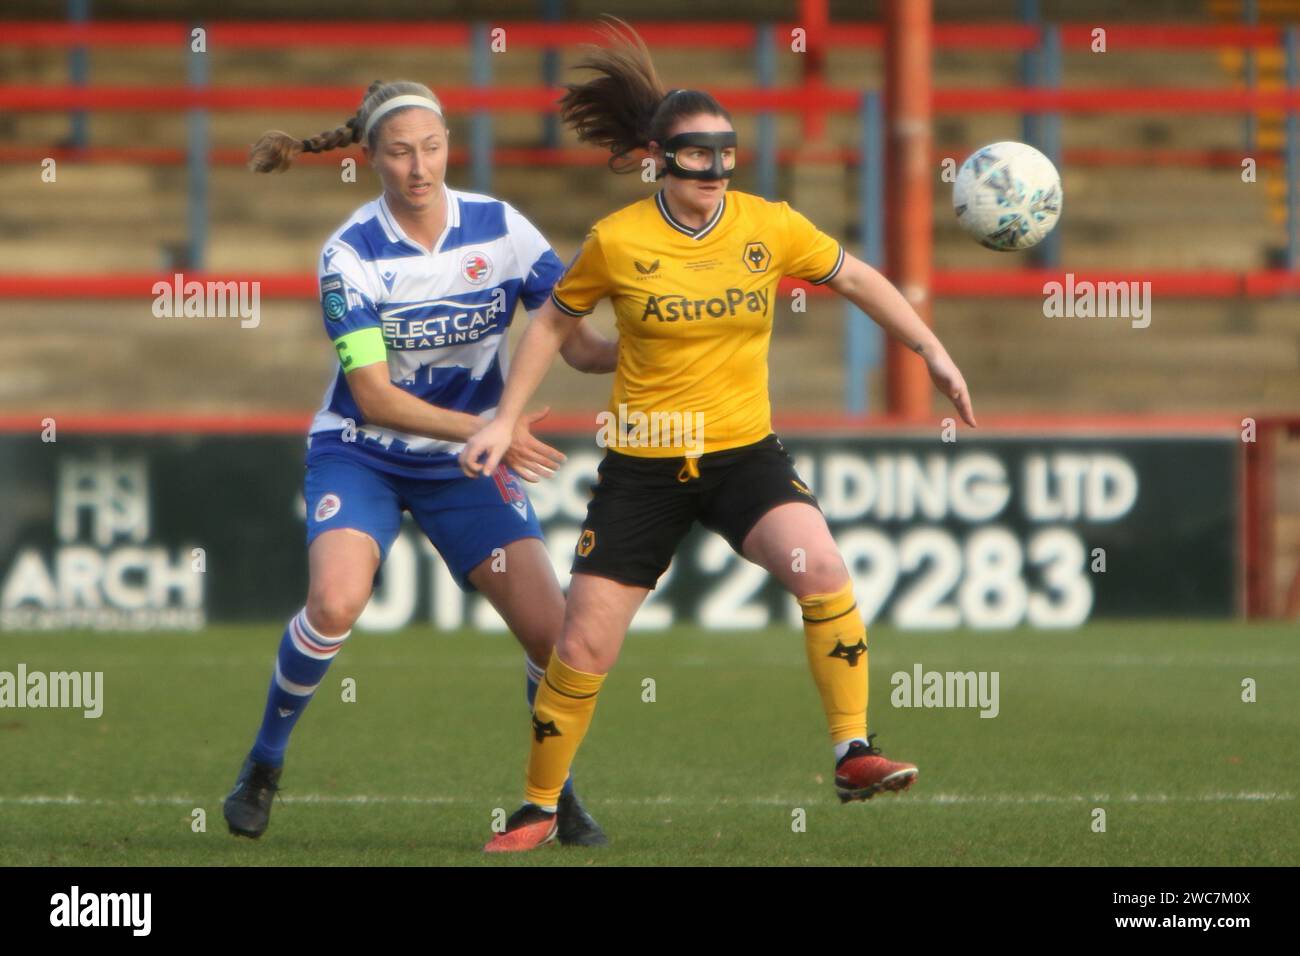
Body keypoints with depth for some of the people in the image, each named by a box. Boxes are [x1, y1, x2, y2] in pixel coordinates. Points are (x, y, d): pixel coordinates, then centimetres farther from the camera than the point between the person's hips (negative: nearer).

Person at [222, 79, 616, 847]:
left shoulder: (501, 229, -8)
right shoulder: (351, 255, -15)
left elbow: (577, 344, -5)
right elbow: (374, 396, -18)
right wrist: (486, 429, -27)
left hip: (467, 465, 3)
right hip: (362, 456, -3)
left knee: (553, 629, -10)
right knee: (337, 601, -29)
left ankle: (560, 792, 15)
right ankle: (264, 765, -5)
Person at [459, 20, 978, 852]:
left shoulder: (769, 226, -4)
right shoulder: (618, 241, -8)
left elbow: (857, 279, 9)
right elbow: (556, 322, 8)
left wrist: (932, 351, 3)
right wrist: (507, 419, 5)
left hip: (743, 452, 1)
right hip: (642, 464, -1)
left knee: (822, 571, -28)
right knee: (582, 649, -2)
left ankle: (855, 756, -19)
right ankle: (539, 808, 18)